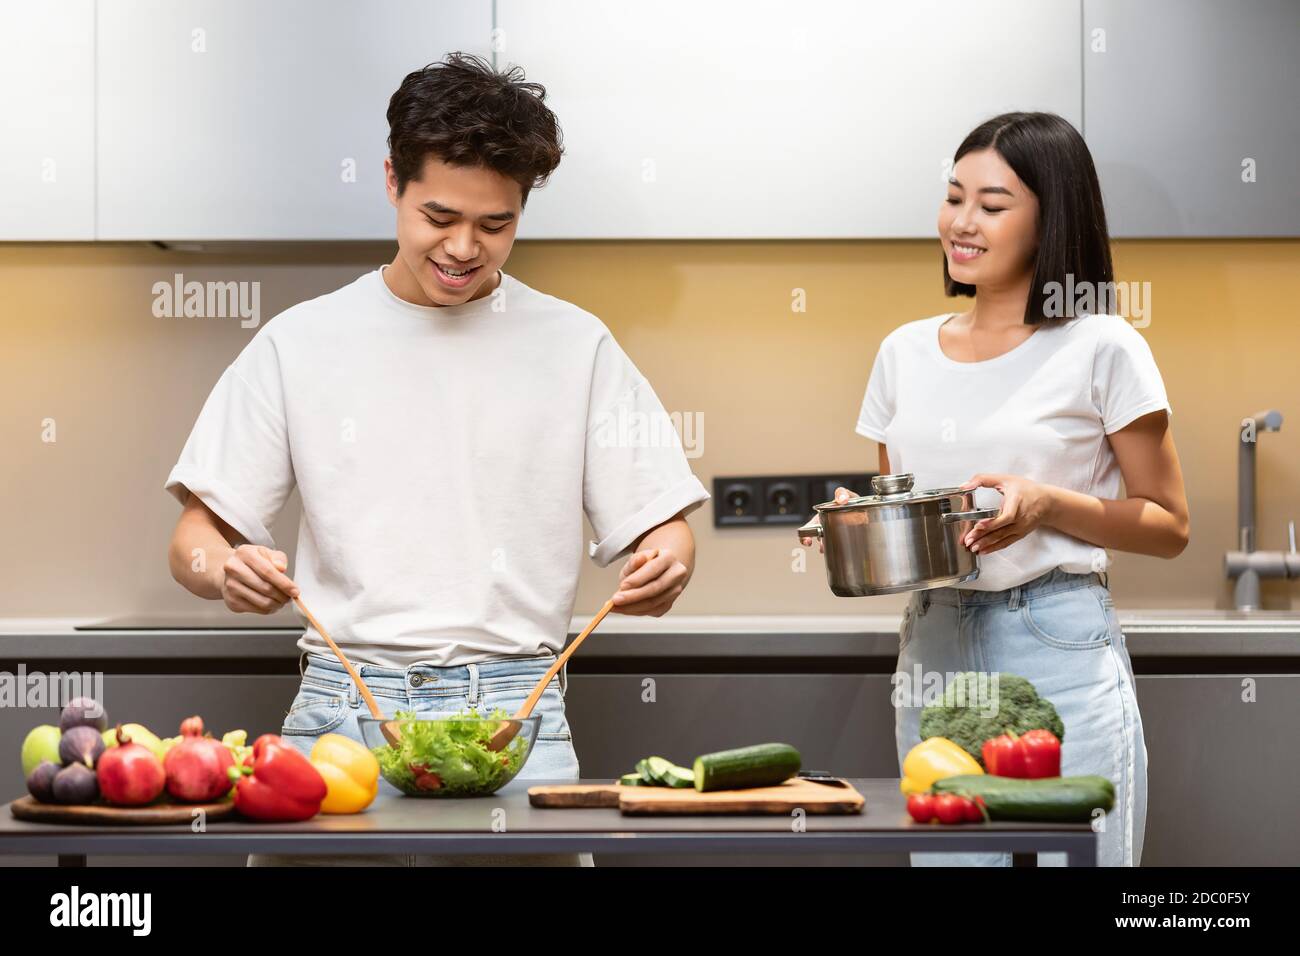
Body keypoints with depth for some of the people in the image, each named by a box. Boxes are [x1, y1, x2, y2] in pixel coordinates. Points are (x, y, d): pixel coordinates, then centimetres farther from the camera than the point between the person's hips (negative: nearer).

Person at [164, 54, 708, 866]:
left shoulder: (575, 345, 10)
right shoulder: (302, 343, 9)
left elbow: (661, 527, 9)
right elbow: (198, 536, 9)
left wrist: (664, 566, -14)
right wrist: (227, 569, -14)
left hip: (517, 712, 0)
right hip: (342, 708, 0)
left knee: (539, 853, -23)